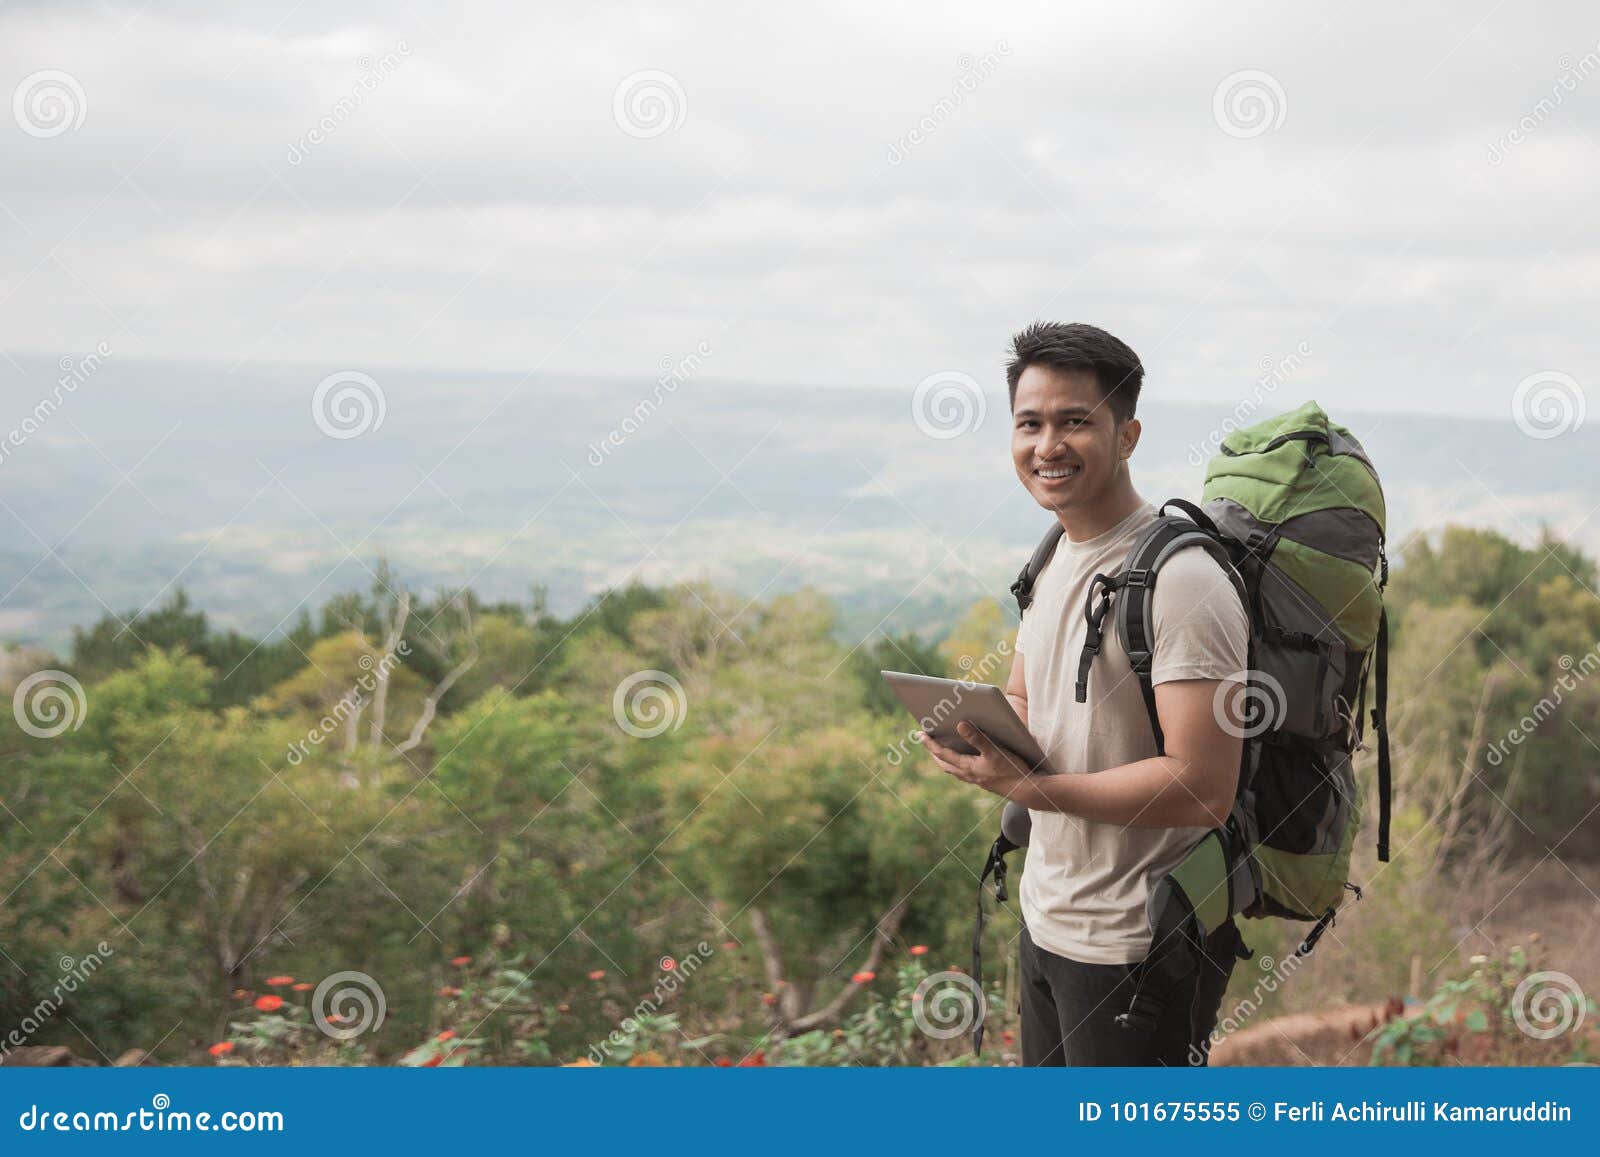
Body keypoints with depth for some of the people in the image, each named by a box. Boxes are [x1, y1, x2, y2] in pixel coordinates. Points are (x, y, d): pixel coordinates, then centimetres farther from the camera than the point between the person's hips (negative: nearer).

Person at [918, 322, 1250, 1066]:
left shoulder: (1178, 579, -21)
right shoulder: (1055, 558, 8)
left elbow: (1203, 788, -27)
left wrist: (1027, 787, -25)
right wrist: (977, 722, -3)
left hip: (1137, 947, -9)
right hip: (1047, 915, 9)